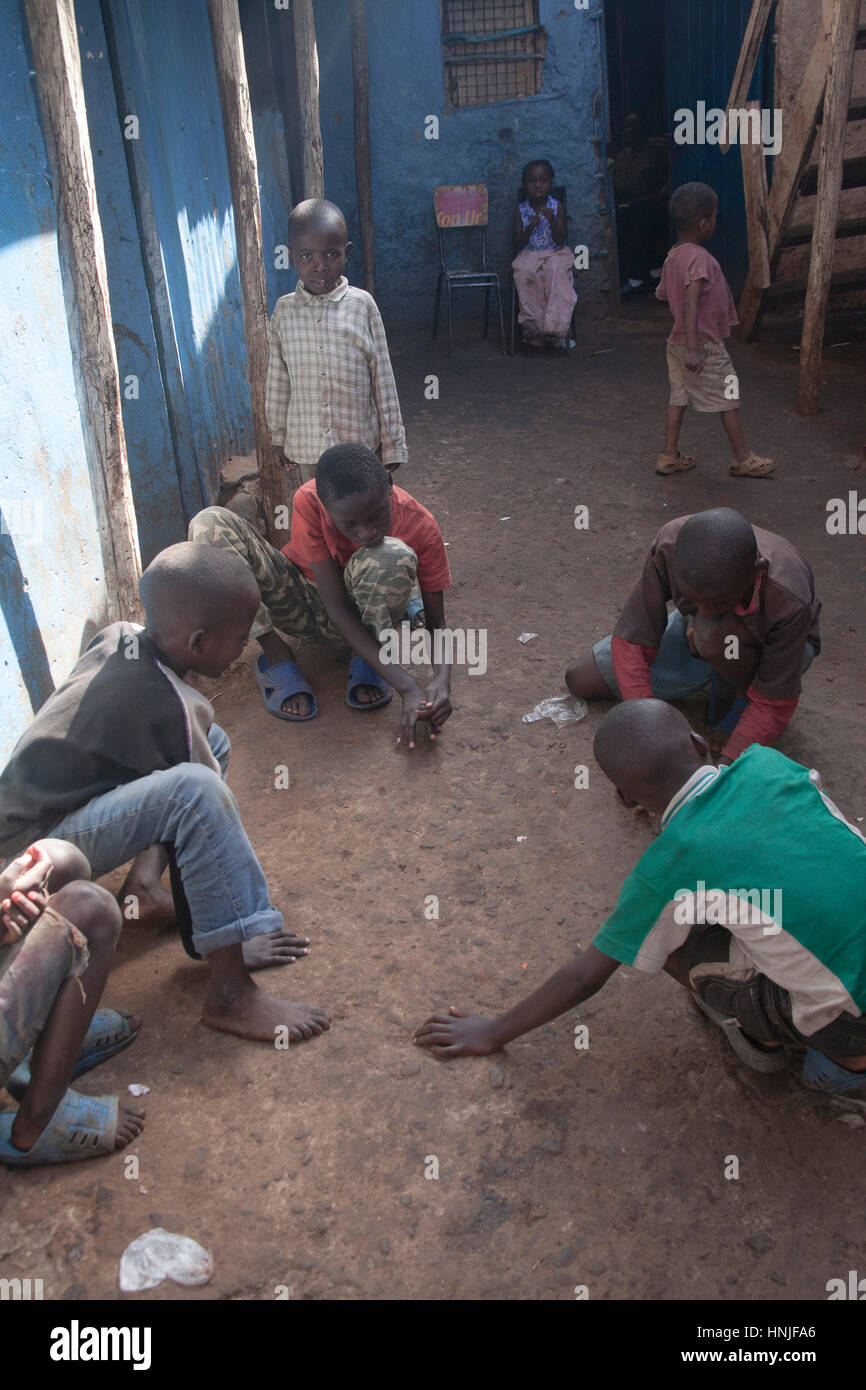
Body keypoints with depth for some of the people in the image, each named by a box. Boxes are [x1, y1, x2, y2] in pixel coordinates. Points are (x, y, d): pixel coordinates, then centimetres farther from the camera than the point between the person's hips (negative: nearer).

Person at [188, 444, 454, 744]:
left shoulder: (421, 527, -24)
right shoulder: (309, 501, -27)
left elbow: (436, 623, -15)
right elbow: (335, 604, -29)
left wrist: (442, 681, -37)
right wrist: (405, 685, -38)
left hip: (367, 611, -1)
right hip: (302, 603, 1)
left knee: (393, 557, -37)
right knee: (210, 522, -24)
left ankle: (365, 661, -11)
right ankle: (276, 657, -17)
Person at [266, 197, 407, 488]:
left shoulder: (362, 304, -7)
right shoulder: (284, 309, -2)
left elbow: (382, 377, -3)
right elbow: (278, 380, 7)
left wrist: (392, 442, -2)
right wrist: (279, 437, 11)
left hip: (358, 442, -1)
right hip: (305, 445, 2)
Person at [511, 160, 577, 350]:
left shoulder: (557, 207, 3)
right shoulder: (520, 210, 5)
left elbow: (561, 240, -3)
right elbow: (518, 245, 1)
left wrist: (552, 220, -19)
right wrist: (530, 227, -17)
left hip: (555, 254, -1)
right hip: (529, 254, 1)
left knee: (556, 271, -35)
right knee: (524, 273, -33)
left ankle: (553, 328, -35)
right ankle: (533, 328, -30)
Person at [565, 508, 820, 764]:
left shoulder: (790, 603, -41)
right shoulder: (669, 546, -35)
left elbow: (773, 706, -30)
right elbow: (631, 640, -28)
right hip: (697, 630, 4)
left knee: (716, 631, -40)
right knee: (581, 680, -1)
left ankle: (746, 694, -5)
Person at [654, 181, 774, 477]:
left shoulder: (673, 256, 3)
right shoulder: (700, 258, -22)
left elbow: (661, 292, 15)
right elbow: (690, 304, -30)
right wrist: (693, 350, -32)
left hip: (677, 342, 8)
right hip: (705, 346, -8)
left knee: (679, 395, 14)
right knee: (728, 397, 4)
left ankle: (670, 456, 16)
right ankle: (742, 459, 13)